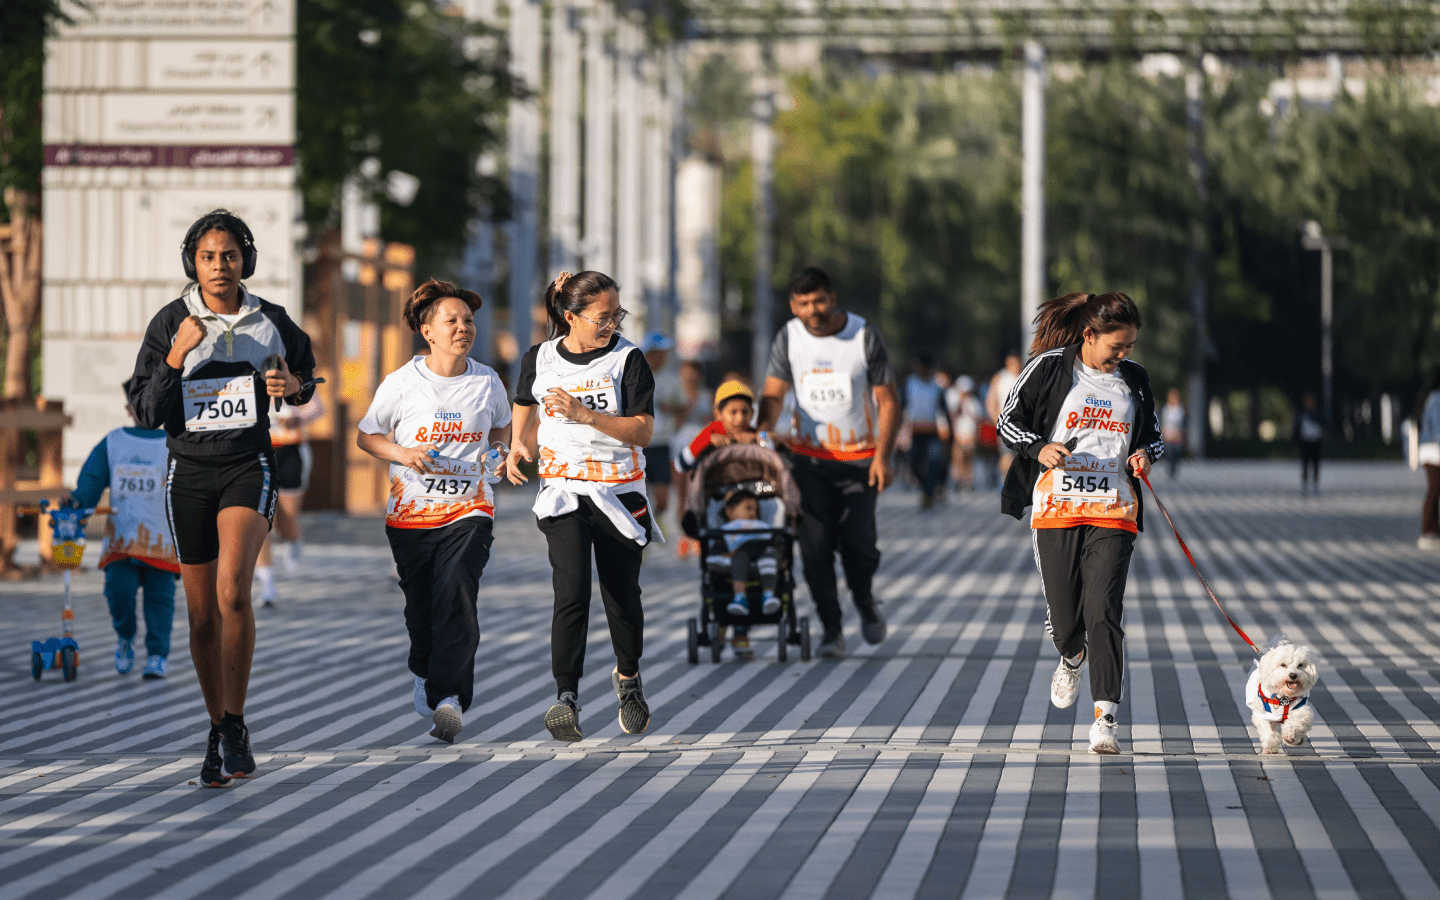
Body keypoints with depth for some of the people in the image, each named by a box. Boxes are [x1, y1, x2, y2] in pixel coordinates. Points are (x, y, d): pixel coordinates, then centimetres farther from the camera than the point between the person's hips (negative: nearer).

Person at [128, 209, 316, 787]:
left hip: (248, 467, -1)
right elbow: (145, 413, -5)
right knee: (202, 616, 5)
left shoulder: (271, 322, 1)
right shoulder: (170, 324, -2)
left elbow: (305, 380, 18)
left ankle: (235, 725, -14)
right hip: (189, 472, 1)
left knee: (232, 590, -24)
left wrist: (294, 386, -6)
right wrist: (177, 357, -19)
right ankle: (218, 735, 21)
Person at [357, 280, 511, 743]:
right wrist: (402, 454, -12)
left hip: (468, 510, 0)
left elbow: (501, 427, 23)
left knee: (457, 599, -20)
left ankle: (449, 698, -27)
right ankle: (425, 672, 42)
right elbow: (366, 435, 6)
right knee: (422, 608, 10)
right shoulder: (402, 383, -4)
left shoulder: (487, 382, 2)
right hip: (411, 513, 0)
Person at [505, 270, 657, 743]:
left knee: (622, 595, 8)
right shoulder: (539, 359, 2)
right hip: (563, 491, 0)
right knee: (571, 593, -16)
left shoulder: (627, 359, -5)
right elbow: (526, 408, 22)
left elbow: (643, 430, -11)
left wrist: (585, 414, -22)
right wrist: (520, 447, 3)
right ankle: (566, 698, -18)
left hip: (620, 491, 0)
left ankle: (628, 676, 36)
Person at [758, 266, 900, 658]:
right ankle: (831, 630, 4)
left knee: (857, 540, -11)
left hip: (860, 458, -2)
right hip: (811, 457, 2)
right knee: (815, 545, -7)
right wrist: (763, 431, -25)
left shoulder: (864, 336, -5)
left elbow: (887, 401, -3)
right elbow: (774, 393, -4)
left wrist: (882, 455, -14)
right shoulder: (789, 338, 0)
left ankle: (865, 601, 20)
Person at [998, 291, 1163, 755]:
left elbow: (1153, 435, 21)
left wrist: (1145, 455, -2)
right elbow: (1009, 421, 4)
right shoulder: (1049, 367, -1)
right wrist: (1040, 448, -15)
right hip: (1057, 507, -1)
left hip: (1113, 512, 1)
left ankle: (1105, 719, -17)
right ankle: (1072, 657, 43)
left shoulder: (1134, 379, 9)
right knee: (1063, 612, 5)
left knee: (1103, 612, -13)